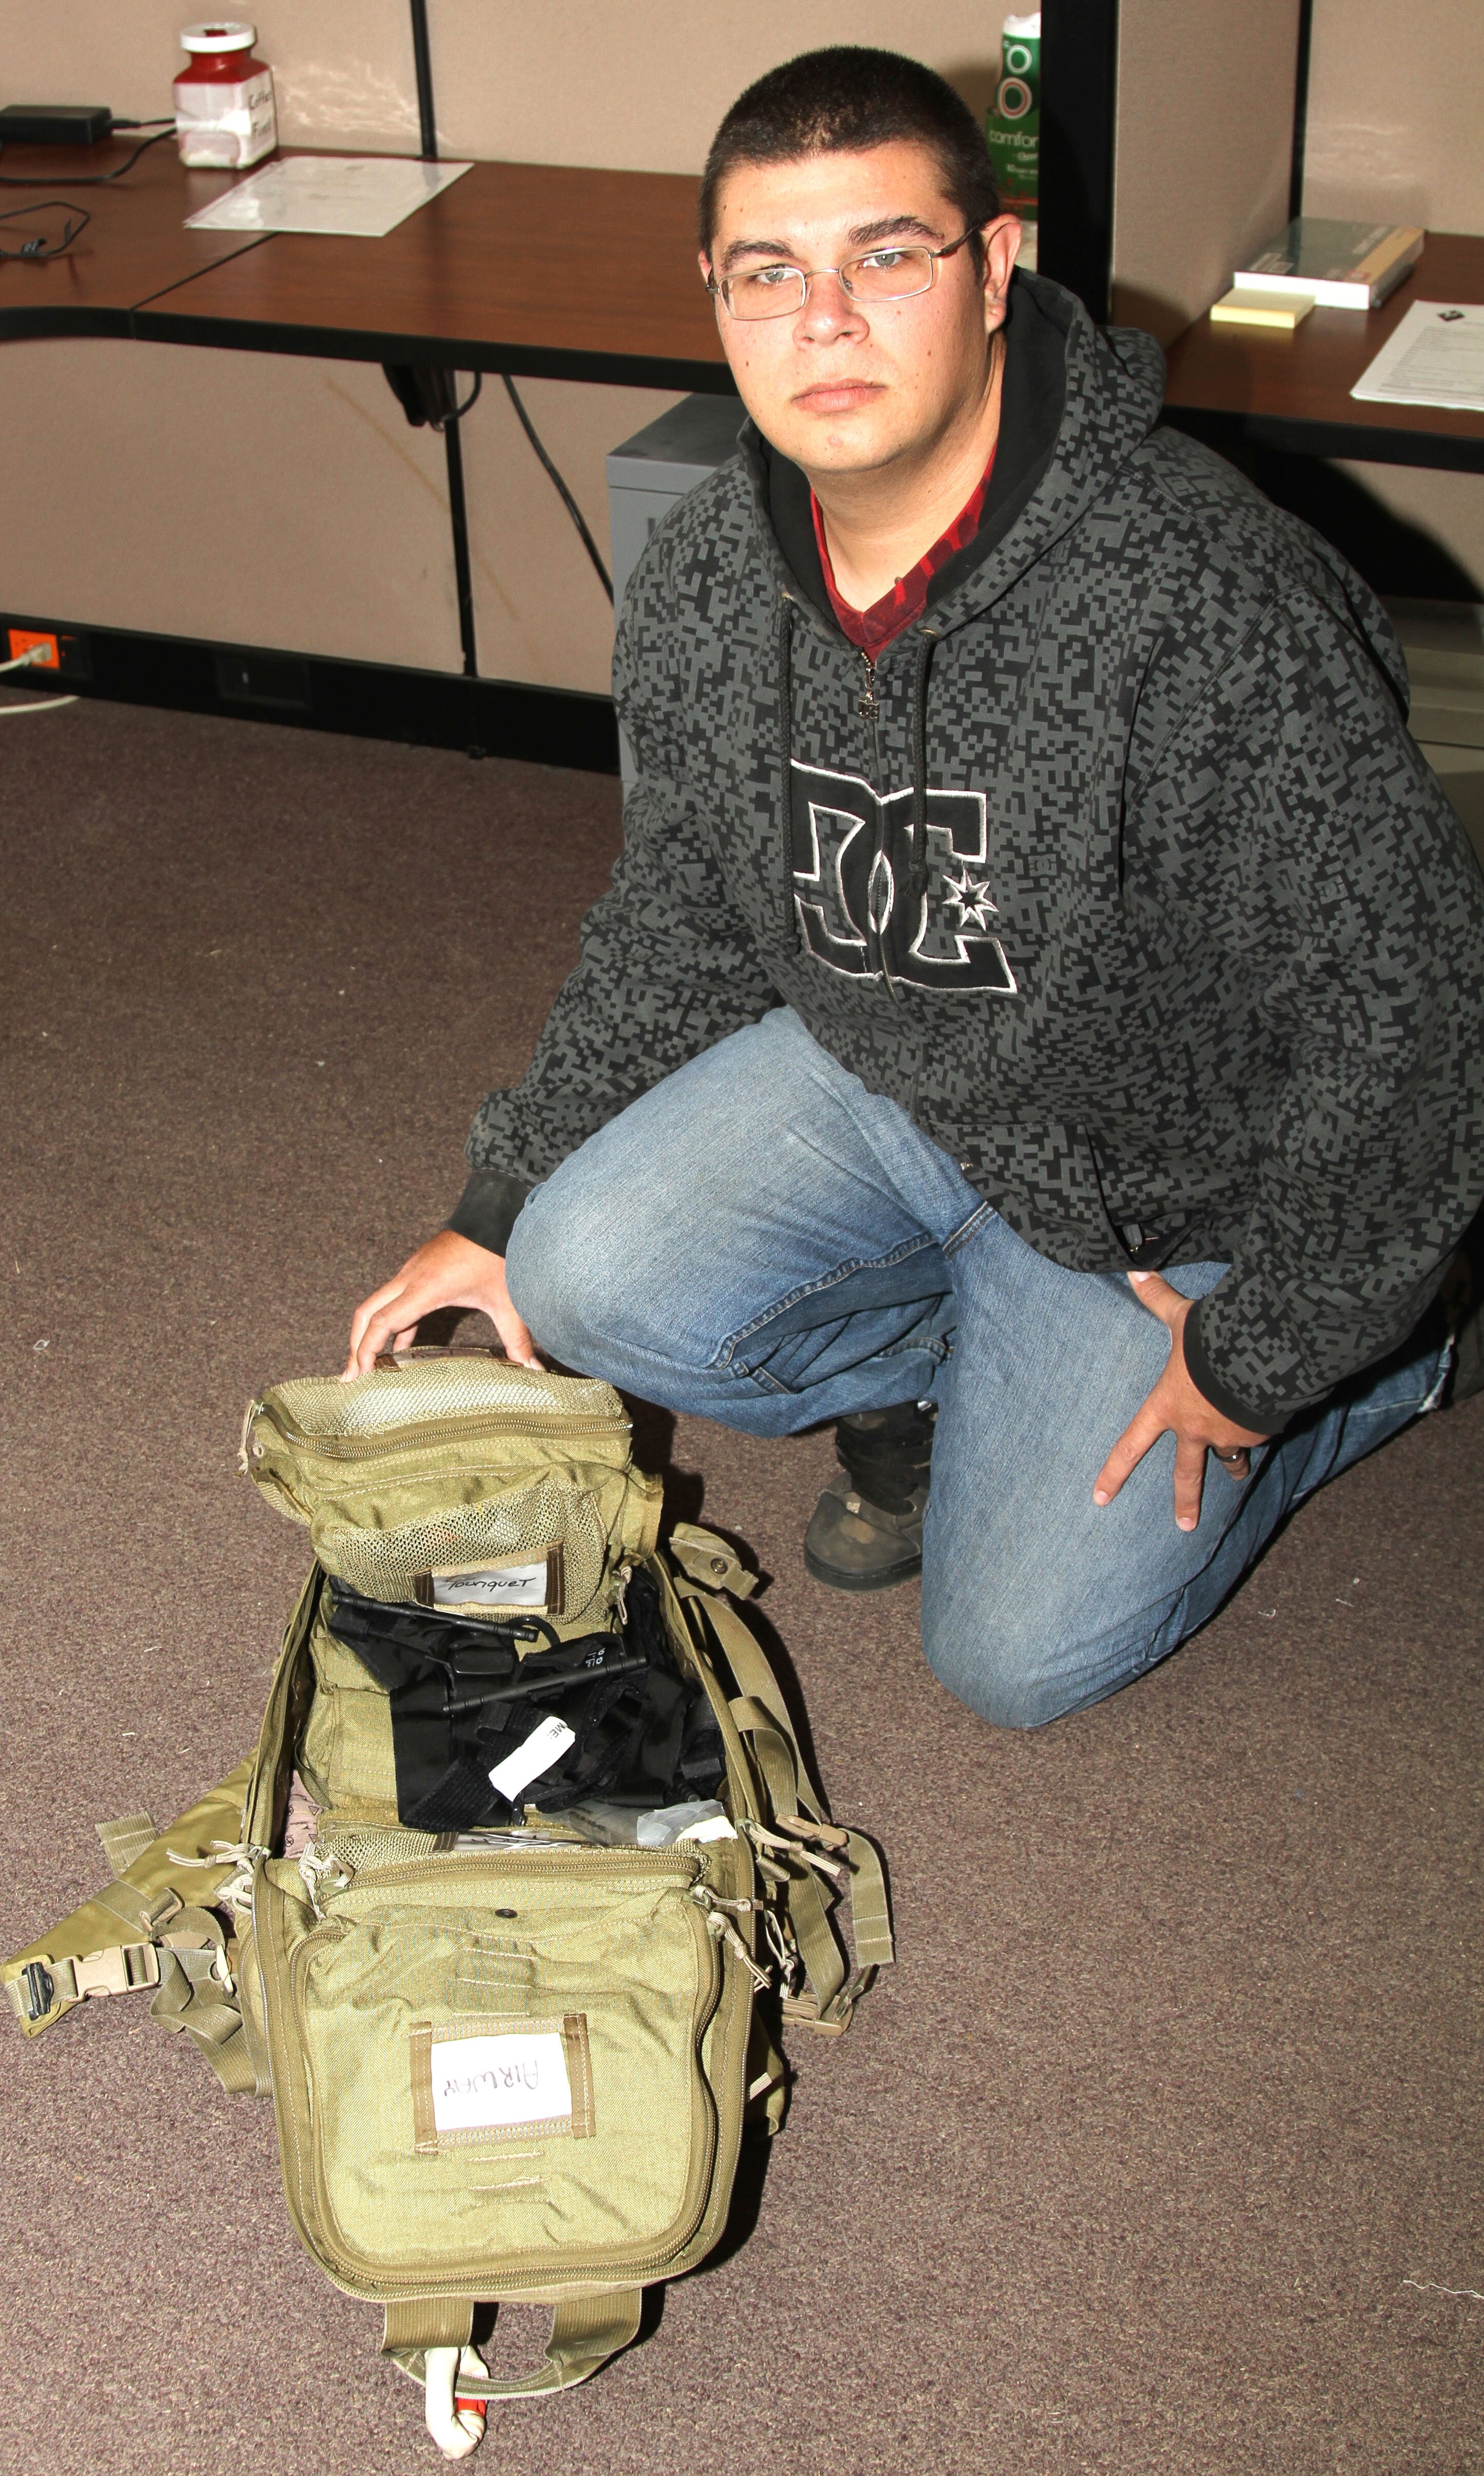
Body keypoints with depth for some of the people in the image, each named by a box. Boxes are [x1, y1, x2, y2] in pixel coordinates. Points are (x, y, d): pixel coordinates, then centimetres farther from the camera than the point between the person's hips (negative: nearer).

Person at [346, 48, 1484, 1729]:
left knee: (1018, 1656, -3)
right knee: (592, 1285, -17)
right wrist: (503, 1204, 6)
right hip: (873, 1075, 5)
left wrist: (1262, 1352, -17)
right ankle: (933, 1365, 14)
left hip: (1159, 1178, -5)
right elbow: (674, 925, 6)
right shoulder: (704, 580, -10)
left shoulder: (1203, 602, -33)